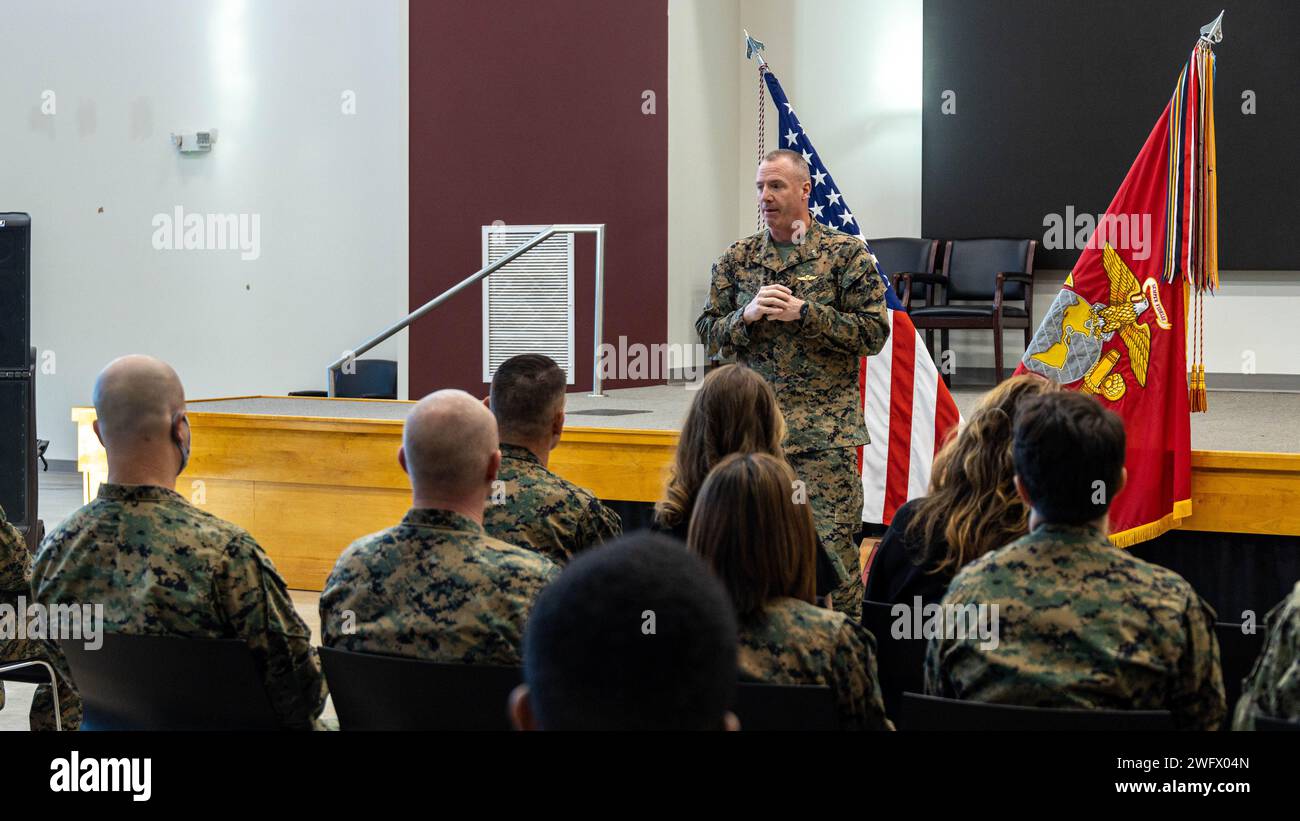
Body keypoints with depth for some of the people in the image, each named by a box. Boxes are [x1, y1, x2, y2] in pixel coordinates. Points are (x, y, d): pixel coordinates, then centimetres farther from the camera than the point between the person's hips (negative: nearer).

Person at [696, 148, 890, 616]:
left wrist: (803, 313, -13)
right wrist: (747, 315, -7)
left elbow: (874, 332, -4)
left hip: (825, 427, -4)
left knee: (831, 544, -8)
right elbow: (708, 332, 13)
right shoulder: (737, 259, 12)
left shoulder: (845, 253, 1)